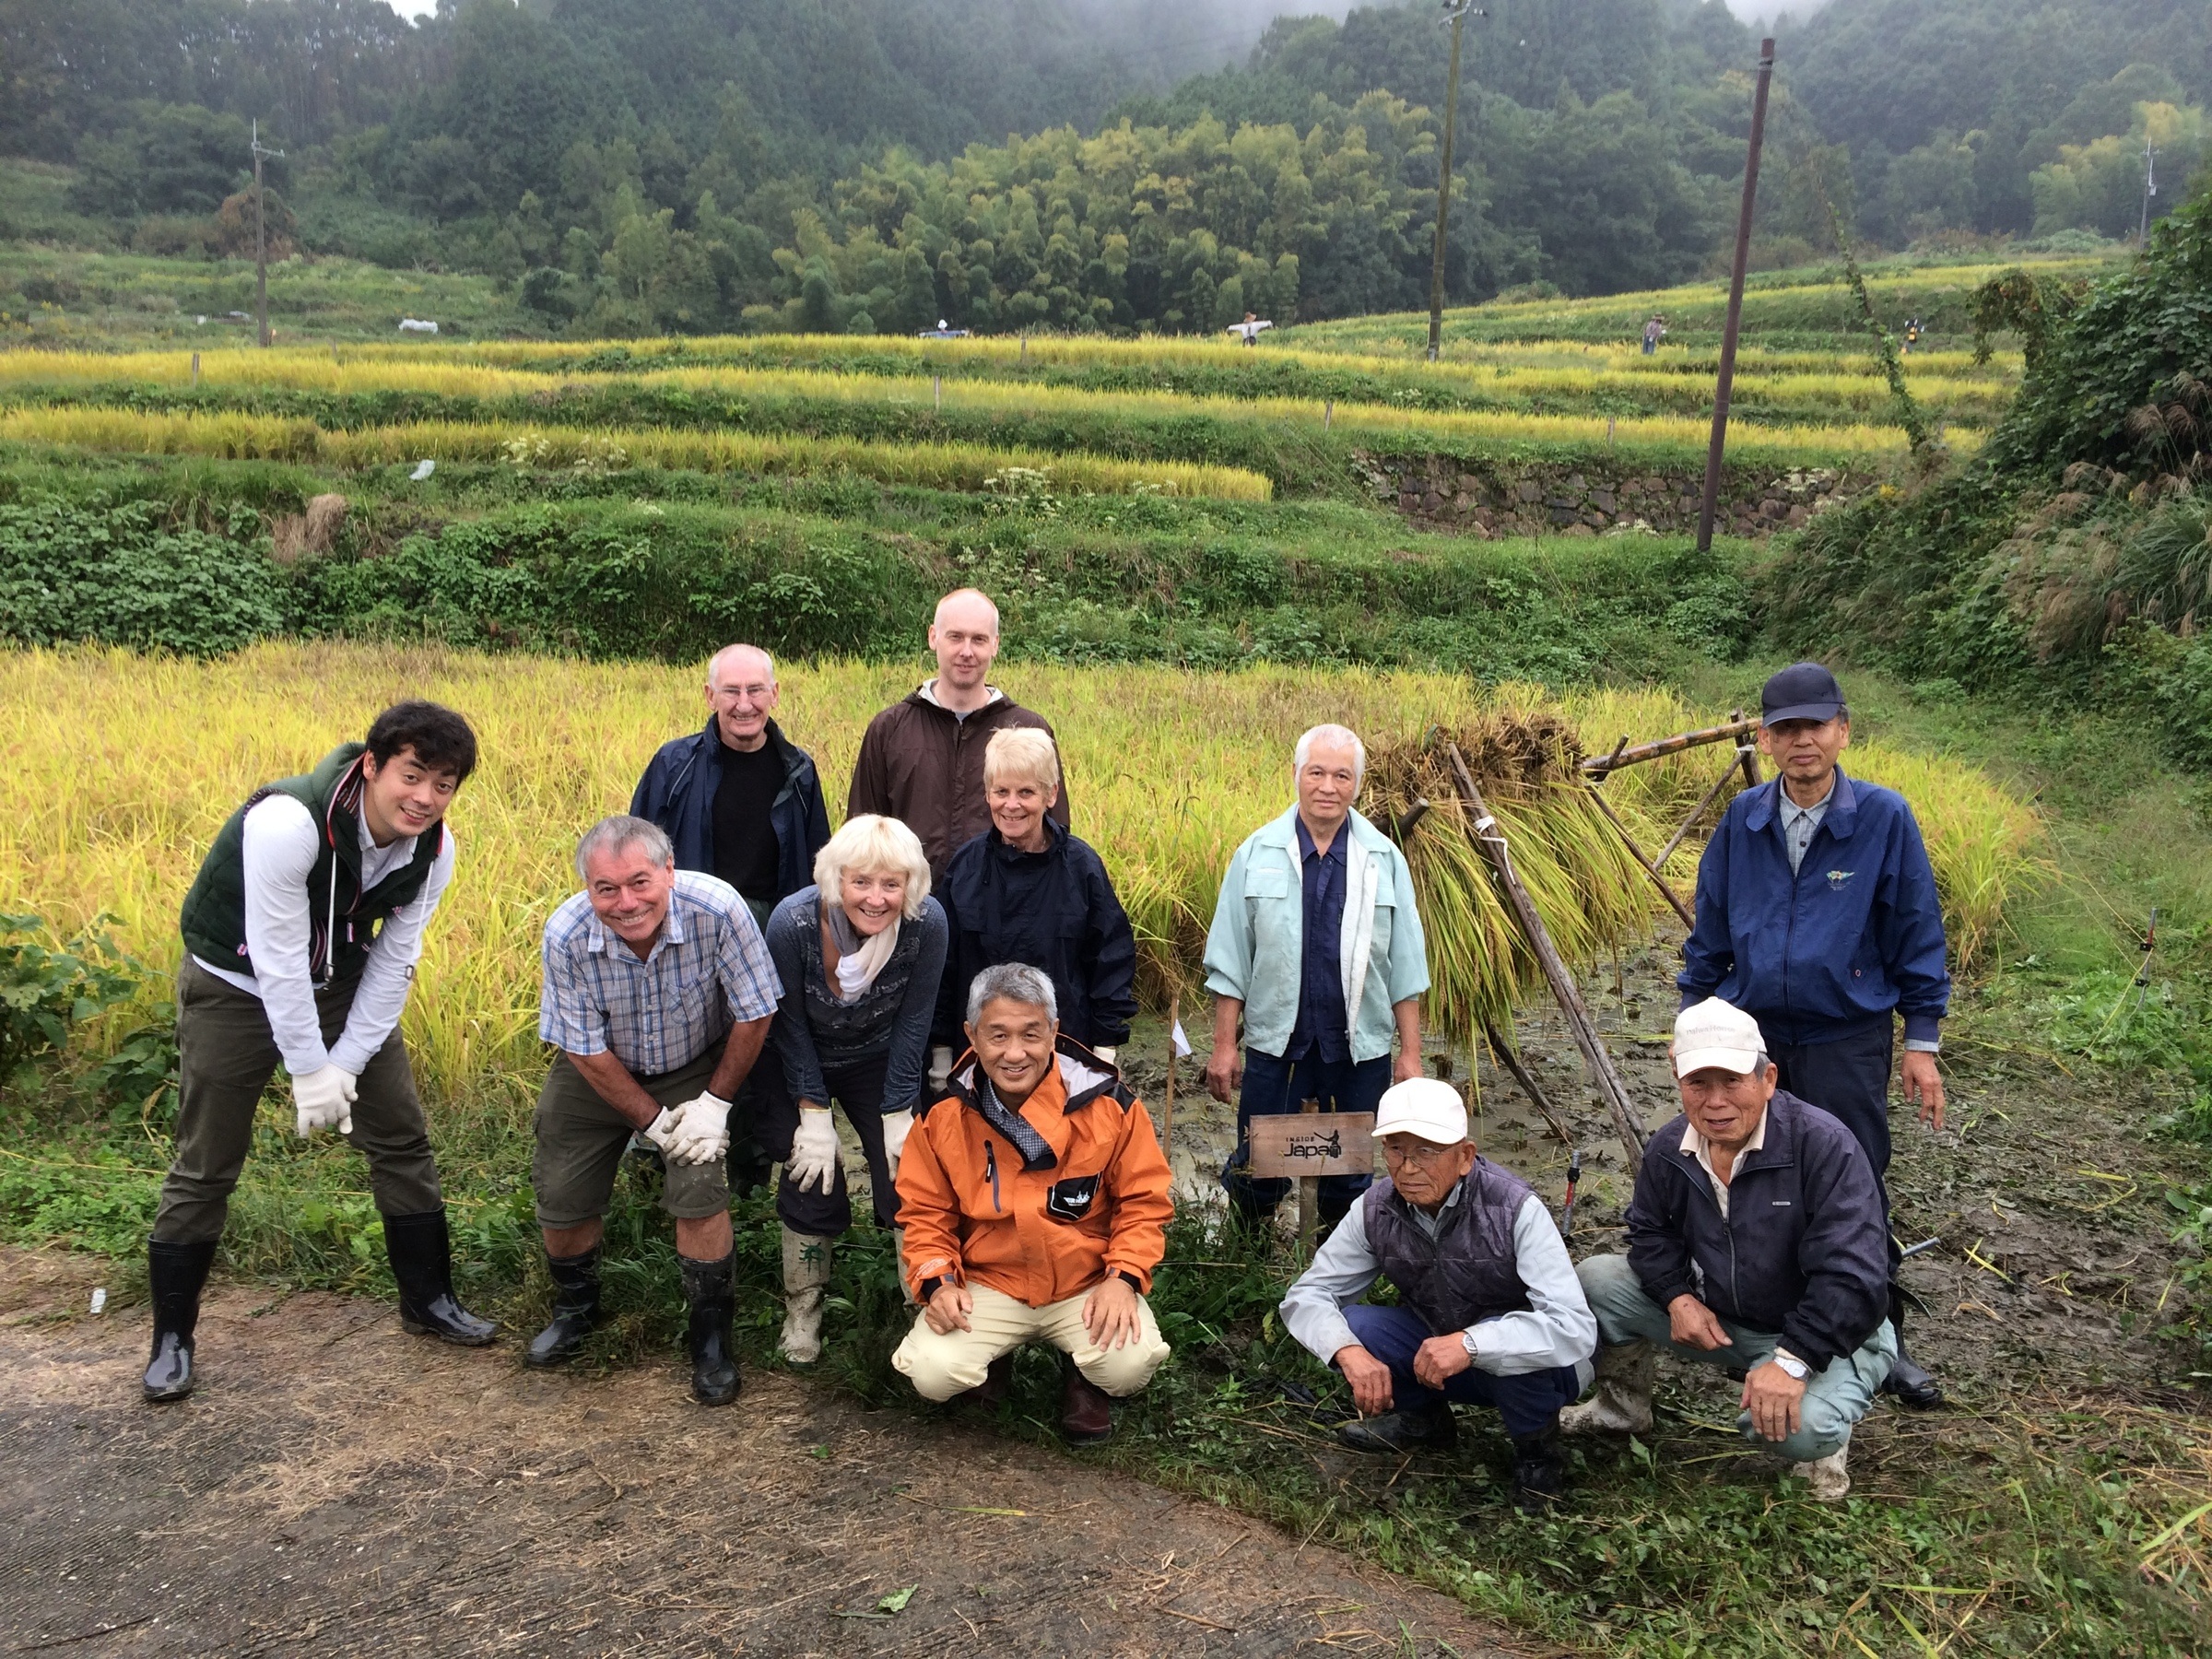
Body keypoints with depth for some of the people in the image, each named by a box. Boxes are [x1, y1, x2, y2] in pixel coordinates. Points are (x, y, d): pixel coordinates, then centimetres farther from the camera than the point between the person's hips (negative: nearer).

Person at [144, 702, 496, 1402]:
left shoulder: (433, 849, -16)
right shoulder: (289, 822, -34)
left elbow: (394, 960, -9)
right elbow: (277, 957, -30)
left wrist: (347, 1063, -13)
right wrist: (309, 1070, -24)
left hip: (340, 985, 5)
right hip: (237, 985, -5)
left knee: (402, 1137, 4)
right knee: (204, 1167, 2)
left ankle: (428, 1298, 20)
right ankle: (172, 1337, 20)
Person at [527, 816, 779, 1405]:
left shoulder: (717, 908, -33)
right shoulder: (565, 935, -28)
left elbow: (754, 1014, -19)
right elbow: (587, 1051, -17)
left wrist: (716, 1102, -15)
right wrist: (652, 1121, -17)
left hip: (696, 1067, -1)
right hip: (599, 1073, 2)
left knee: (699, 1190, -18)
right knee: (561, 1196, 2)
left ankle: (712, 1330, 4)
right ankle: (576, 1304, 34)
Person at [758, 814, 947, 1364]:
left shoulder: (927, 923, -28)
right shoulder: (793, 922, -32)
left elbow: (913, 1022, -14)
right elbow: (789, 1025, -17)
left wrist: (897, 1114, -11)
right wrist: (814, 1115, -14)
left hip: (879, 1062, 1)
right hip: (799, 1066, -1)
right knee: (813, 1184, -3)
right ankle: (802, 1308, 22)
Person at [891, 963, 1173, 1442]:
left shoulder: (1107, 1103, -11)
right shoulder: (944, 1116, -6)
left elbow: (1143, 1201, -3)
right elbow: (926, 1214, 4)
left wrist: (1124, 1278, -17)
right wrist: (936, 1282, -13)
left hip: (1088, 1286, -1)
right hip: (987, 1286, 1)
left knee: (1130, 1363, -27)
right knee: (932, 1374, -22)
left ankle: (1081, 1377, 12)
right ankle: (993, 1353, 16)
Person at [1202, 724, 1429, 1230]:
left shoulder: (1384, 859, 1)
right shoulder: (1257, 854, -1)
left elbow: (1405, 965, 4)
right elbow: (1230, 960, 1)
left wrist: (1411, 1053, 2)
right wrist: (1224, 1045, -2)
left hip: (1361, 1047, 1)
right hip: (1275, 1042, -1)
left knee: (1351, 1179, 12)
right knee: (1256, 1172, 5)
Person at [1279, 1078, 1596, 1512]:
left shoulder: (1515, 1210, -27)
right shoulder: (1376, 1209, -14)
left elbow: (1576, 1331, -35)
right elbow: (1306, 1295, -11)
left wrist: (1471, 1343, -47)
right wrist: (1349, 1351, -32)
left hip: (1523, 1365, -4)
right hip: (1430, 1358, 4)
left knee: (1509, 1345, -37)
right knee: (1346, 1326, -20)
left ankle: (1537, 1447, -3)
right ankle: (1422, 1416, 11)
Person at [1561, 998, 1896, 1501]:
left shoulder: (1824, 1145, -27)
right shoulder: (1668, 1149, -6)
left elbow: (1853, 1277, -30)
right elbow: (1651, 1233, 9)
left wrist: (1792, 1360, -35)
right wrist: (1678, 1297, -11)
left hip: (1826, 1334, -6)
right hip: (1713, 1318, 6)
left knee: (1797, 1429, -36)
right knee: (1595, 1280, -6)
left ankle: (1824, 1441, 4)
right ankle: (1624, 1407, 20)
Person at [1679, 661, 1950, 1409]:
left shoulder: (1883, 818, -8)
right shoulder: (1742, 821, 0)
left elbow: (1917, 934, -3)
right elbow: (1709, 932, 9)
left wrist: (1922, 1042, -3)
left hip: (1847, 1043, -3)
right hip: (1752, 1034, 3)